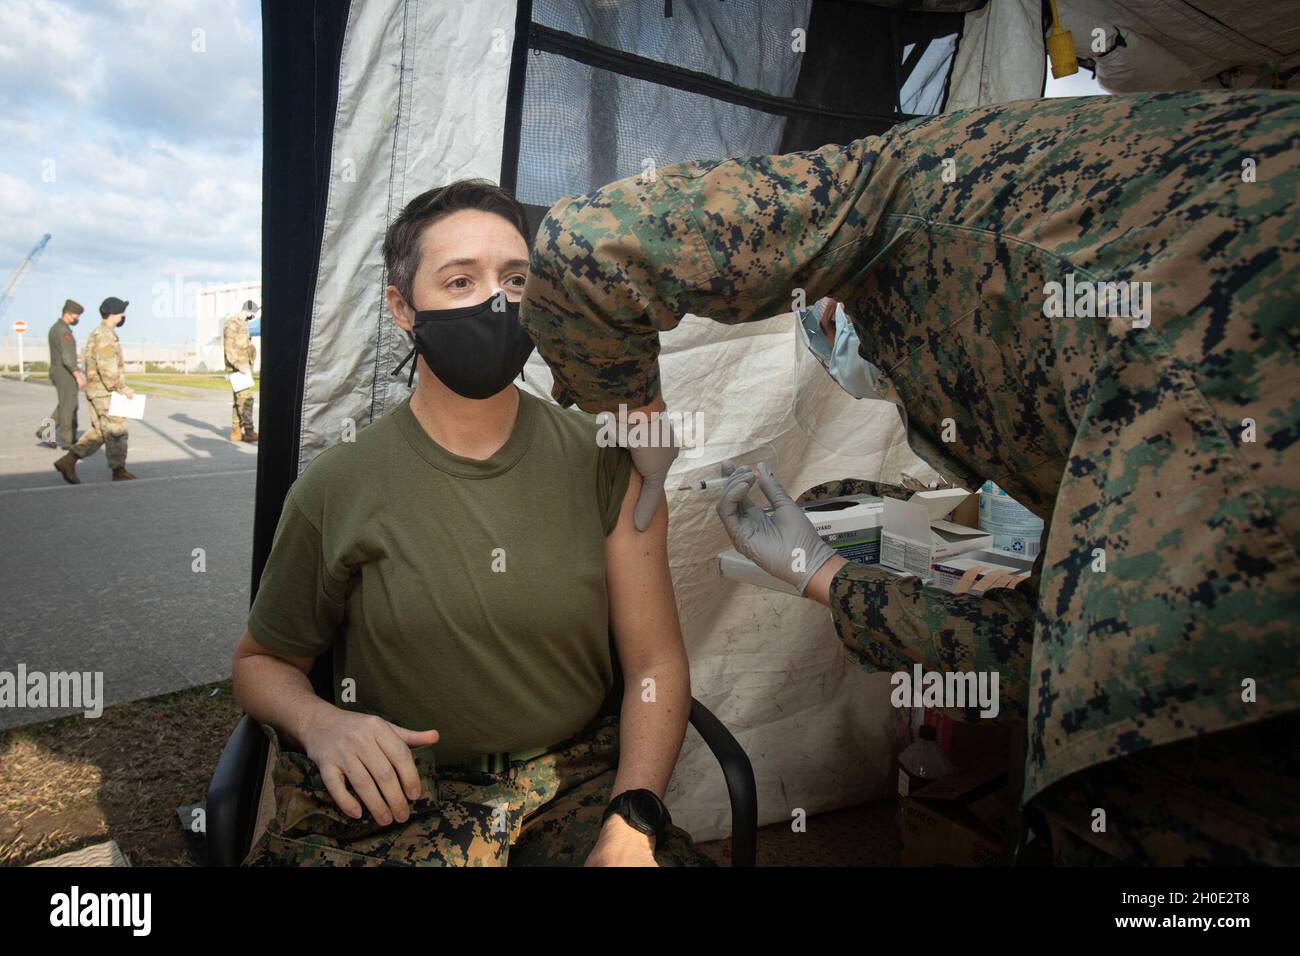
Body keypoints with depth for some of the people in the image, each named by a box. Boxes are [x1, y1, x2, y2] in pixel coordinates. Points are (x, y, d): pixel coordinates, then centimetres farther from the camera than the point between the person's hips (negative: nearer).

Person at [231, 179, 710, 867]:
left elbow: (655, 662, -1)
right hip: (394, 796, 0)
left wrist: (631, 822, -14)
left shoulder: (604, 462, -3)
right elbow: (261, 661, 10)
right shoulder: (338, 488, -4)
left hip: (579, 781, 1)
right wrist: (318, 722, -11)